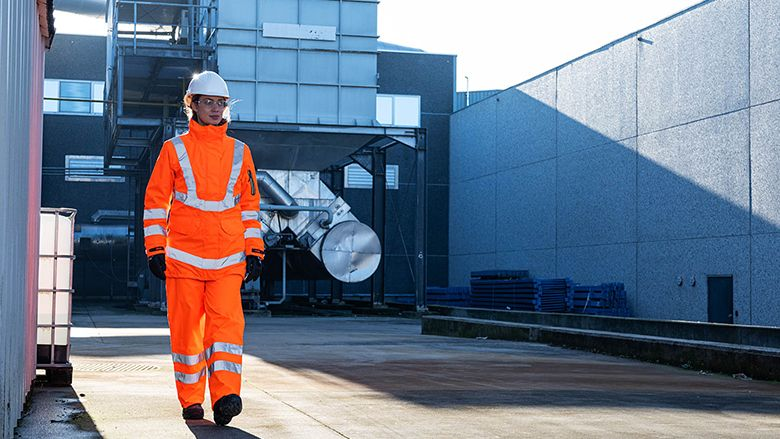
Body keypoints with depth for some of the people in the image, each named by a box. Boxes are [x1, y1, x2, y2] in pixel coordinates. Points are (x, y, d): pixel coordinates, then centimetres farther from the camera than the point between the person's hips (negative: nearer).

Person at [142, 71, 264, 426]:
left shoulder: (239, 153, 12)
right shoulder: (174, 150, 5)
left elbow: (250, 204, 14)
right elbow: (155, 201, 5)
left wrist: (254, 251, 8)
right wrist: (155, 249, -1)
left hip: (228, 260, 1)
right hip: (183, 257, -1)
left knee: (226, 321, -13)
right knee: (186, 327, 2)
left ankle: (225, 396, -18)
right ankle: (190, 400, 14)